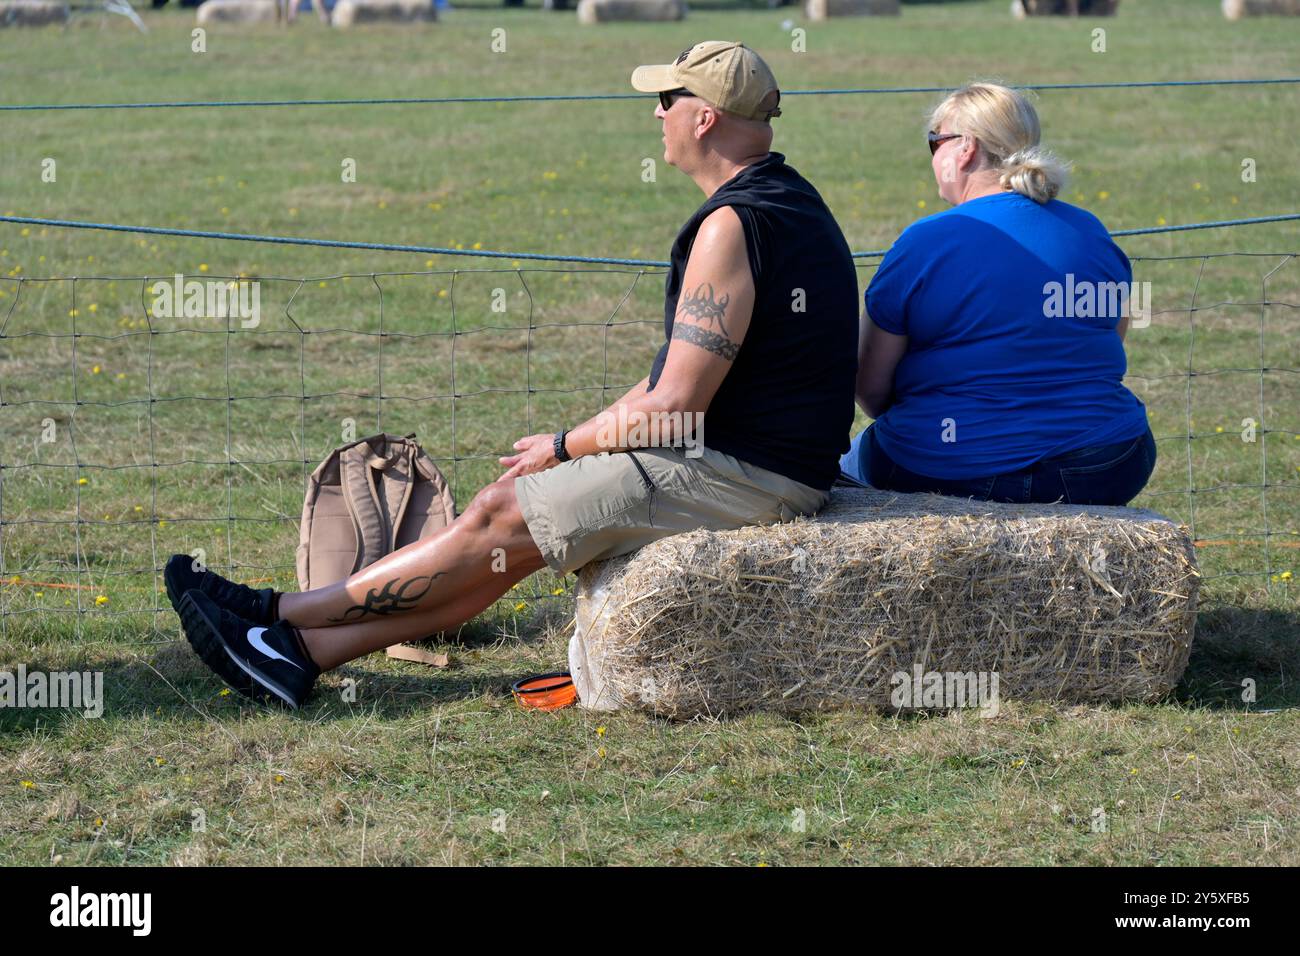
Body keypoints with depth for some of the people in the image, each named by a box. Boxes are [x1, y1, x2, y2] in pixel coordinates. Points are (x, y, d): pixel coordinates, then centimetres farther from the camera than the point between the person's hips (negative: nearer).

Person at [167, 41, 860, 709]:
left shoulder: (731, 224, -19)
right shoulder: (787, 198, 15)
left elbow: (677, 403, -21)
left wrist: (564, 448, -6)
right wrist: (581, 438, 12)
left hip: (737, 474, -10)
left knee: (500, 515, -7)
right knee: (511, 544, 5)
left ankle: (277, 612, 2)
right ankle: (303, 652, 4)